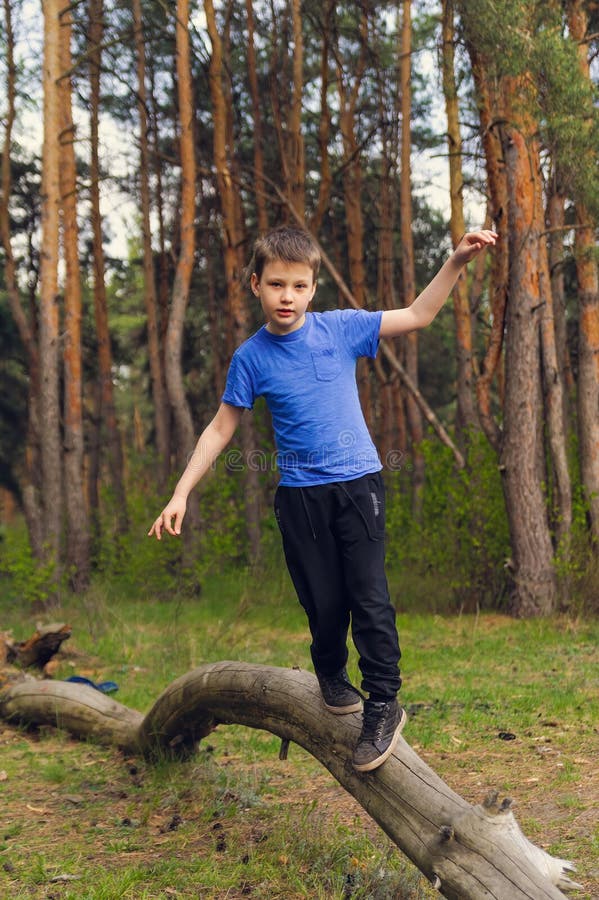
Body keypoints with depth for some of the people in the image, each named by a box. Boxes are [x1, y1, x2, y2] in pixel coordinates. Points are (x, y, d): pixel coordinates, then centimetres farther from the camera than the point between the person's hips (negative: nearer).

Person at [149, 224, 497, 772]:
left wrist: (457, 261, -6)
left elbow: (417, 316, 5)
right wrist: (181, 494, 1)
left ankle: (383, 704, 7)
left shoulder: (340, 328, -2)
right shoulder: (251, 357, -2)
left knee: (369, 595, -6)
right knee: (323, 602, 4)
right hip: (300, 495, 0)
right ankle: (332, 677, 33)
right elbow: (221, 429, 5)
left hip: (357, 483, 0)